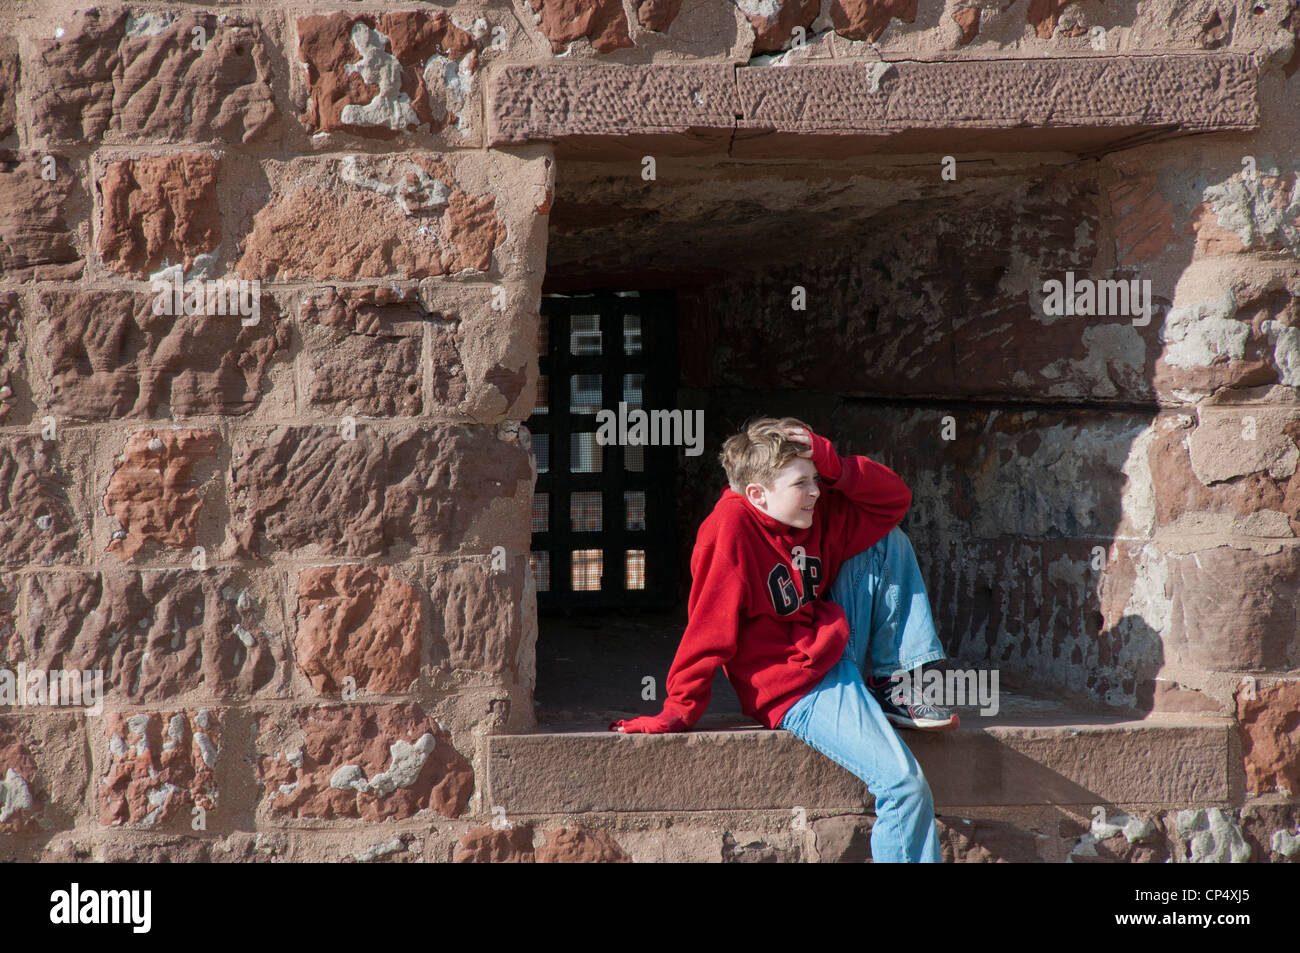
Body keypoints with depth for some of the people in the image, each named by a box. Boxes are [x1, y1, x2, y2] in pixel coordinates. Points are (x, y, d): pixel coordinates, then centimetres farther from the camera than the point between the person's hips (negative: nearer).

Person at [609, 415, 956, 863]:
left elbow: (894, 498, 9)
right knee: (904, 787, -21)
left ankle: (898, 687, 4)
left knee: (889, 542, 6)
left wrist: (831, 463, -6)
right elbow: (709, 628, -20)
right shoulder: (730, 528, -19)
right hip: (800, 691, -9)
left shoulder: (814, 514, 4)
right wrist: (678, 712, -19)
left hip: (838, 649, 9)